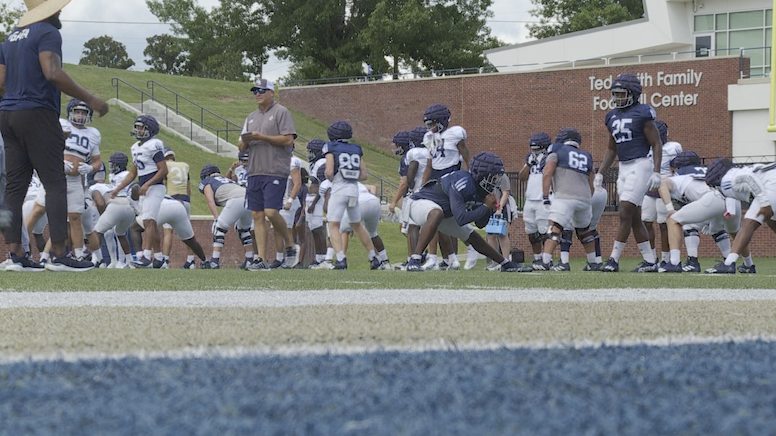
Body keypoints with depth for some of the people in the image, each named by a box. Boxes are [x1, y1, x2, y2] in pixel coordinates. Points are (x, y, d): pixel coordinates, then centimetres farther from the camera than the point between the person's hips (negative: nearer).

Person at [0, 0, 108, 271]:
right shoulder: (47, 33, -8)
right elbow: (53, 74, -21)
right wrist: (90, 99, -18)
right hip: (38, 114, -8)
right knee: (55, 184, -8)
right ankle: (59, 255, -14)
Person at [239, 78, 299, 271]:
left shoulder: (281, 112, -1)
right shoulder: (251, 117, 21)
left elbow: (288, 140, -11)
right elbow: (242, 147, 20)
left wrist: (262, 137, -14)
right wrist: (245, 141, -3)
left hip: (275, 172, -7)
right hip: (254, 173, 7)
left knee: (271, 212, -17)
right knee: (257, 216, 2)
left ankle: (290, 245, 5)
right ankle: (261, 260, 2)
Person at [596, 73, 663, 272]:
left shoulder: (642, 114, -9)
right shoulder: (613, 117, 14)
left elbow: (656, 144, -8)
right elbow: (611, 149, 24)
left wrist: (656, 172, -16)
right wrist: (600, 173, 19)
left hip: (640, 165, -8)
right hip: (623, 168, 8)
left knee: (625, 213, -13)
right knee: (634, 218, 7)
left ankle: (614, 259, -13)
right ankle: (650, 260, 11)